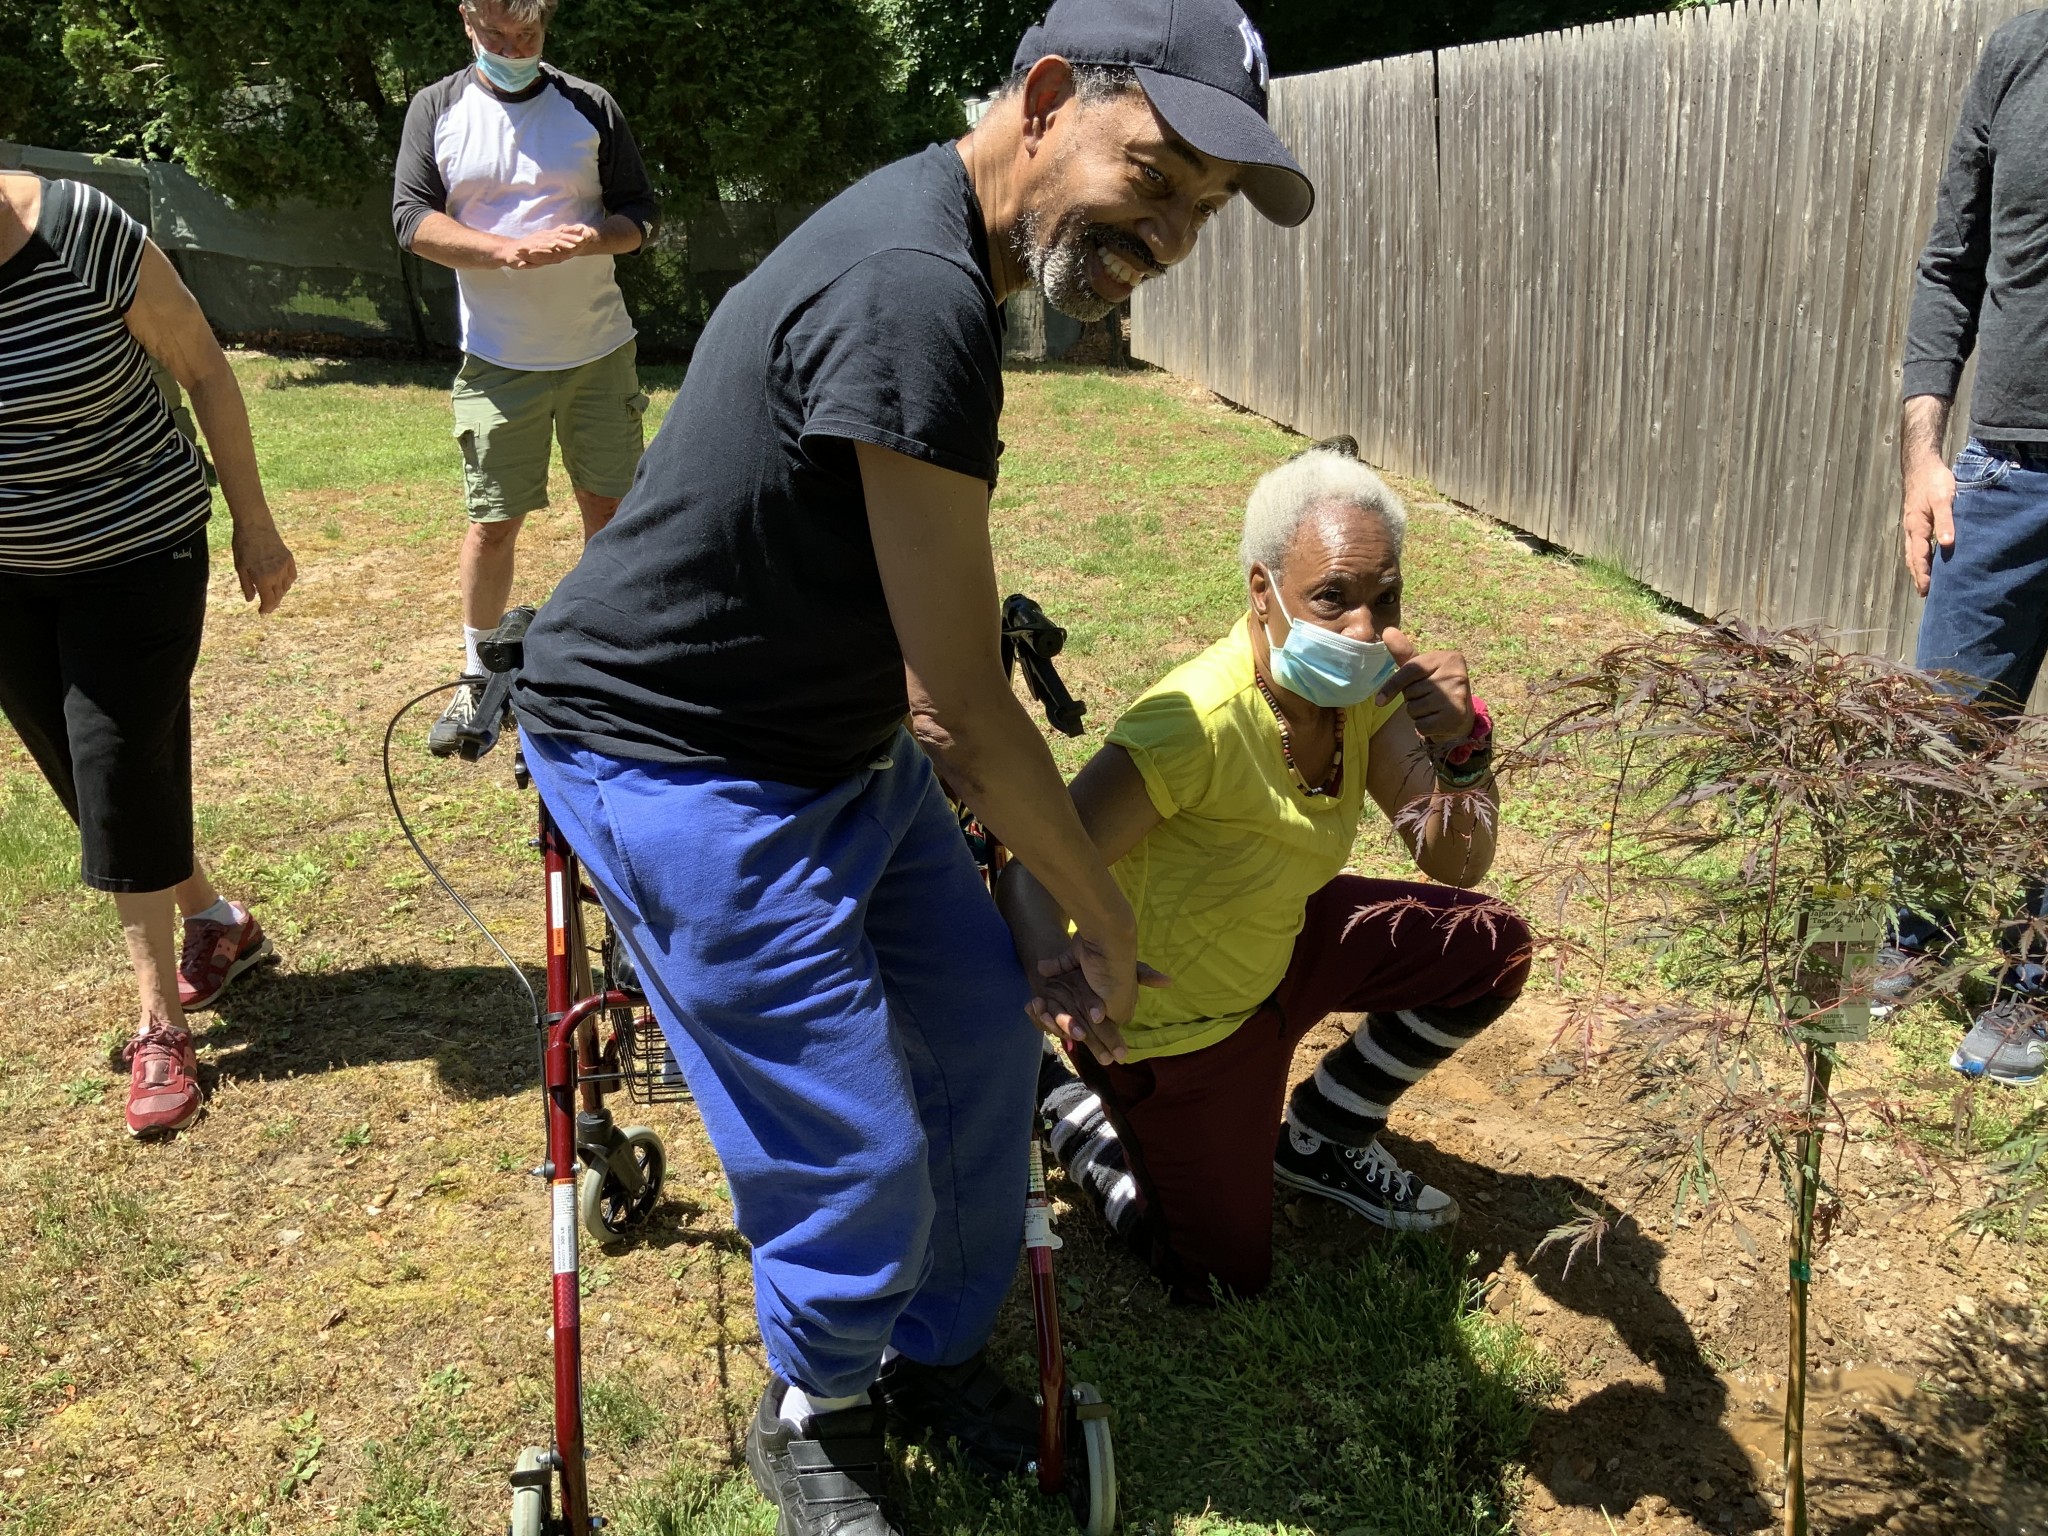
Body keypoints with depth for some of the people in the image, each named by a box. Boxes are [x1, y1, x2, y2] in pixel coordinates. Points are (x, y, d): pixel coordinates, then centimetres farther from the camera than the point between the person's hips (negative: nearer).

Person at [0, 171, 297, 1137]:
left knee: (119, 772, -4)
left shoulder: (82, 233, -21)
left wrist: (254, 526, -7)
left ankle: (160, 1026, 9)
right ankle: (218, 924, 34)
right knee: (88, 779, 10)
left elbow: (202, 367, -10)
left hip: (134, 554, -4)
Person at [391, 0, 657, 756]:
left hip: (599, 352, 1)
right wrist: (509, 249, -21)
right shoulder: (436, 110, 2)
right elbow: (412, 219, -5)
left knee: (609, 507, 7)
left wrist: (590, 239, -19)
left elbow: (639, 211, 4)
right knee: (493, 522, 3)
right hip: (498, 361, -1)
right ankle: (477, 677, 18)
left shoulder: (590, 106, 2)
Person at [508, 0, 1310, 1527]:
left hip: (847, 739, 10)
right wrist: (1104, 915, -10)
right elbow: (971, 709, -24)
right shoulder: (916, 292, -29)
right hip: (682, 770, -10)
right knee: (858, 1159, -3)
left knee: (986, 1042, 12)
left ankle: (939, 1356, 35)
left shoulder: (931, 245, 4)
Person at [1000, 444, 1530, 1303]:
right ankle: (1059, 1096, 22)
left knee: (1490, 948, 2)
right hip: (1172, 1018, -6)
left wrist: (1462, 749, -35)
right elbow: (1032, 876, -38)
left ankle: (1321, 1138, 20)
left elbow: (1454, 862, -14)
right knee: (1222, 1278, 3)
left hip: (1281, 947, 7)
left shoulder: (1365, 687, -14)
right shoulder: (1196, 723, -36)